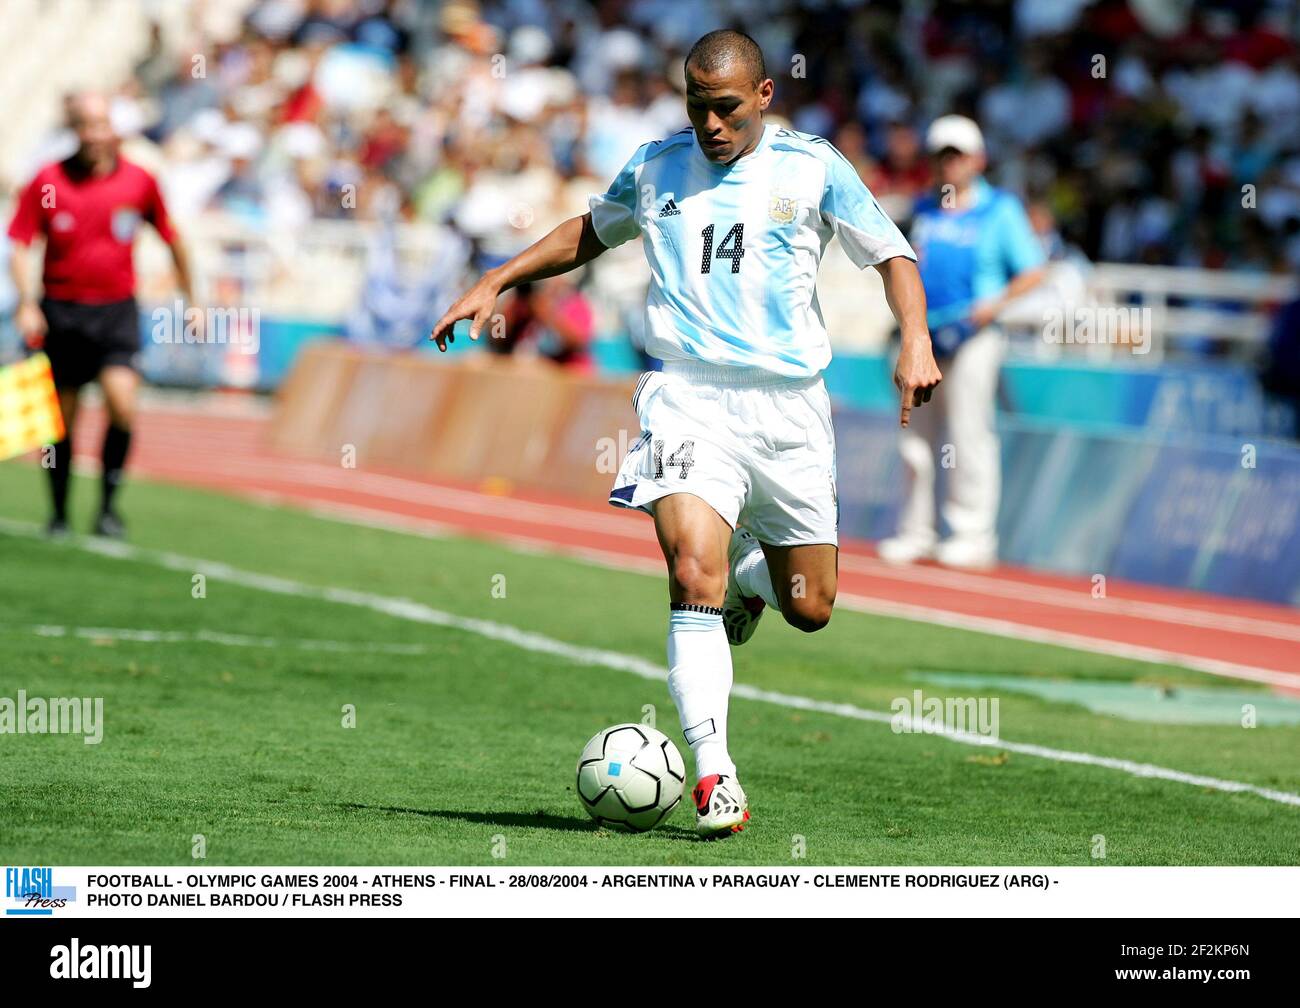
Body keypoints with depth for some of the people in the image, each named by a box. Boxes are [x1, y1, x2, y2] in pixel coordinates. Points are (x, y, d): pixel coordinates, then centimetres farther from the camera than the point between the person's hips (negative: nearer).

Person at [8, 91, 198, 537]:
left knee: (122, 401, -22)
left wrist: (191, 300, 17)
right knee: (62, 419, 5)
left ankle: (108, 505, -8)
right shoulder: (49, 181, -3)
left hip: (117, 311, 0)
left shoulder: (139, 181, -1)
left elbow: (172, 240, 13)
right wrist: (26, 303, -13)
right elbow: (19, 245, 0)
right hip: (61, 311, 0)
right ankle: (60, 514, 23)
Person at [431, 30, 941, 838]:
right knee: (694, 581, -21)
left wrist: (916, 341, -9)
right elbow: (592, 231, 28)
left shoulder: (812, 167, 3)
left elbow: (892, 253, 8)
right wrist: (497, 282, 20)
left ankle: (751, 574, 45)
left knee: (808, 609, 7)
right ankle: (715, 779, -20)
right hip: (687, 399, 0)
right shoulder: (655, 167, 9)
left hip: (789, 405, 1)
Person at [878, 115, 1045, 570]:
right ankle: (916, 532, 15)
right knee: (916, 439, 7)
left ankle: (973, 534, -4)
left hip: (973, 338, -6)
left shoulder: (1000, 210, 2)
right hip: (923, 337, 6)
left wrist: (997, 302, -15)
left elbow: (1032, 272, 0)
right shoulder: (924, 211, 18)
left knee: (969, 437, -9)